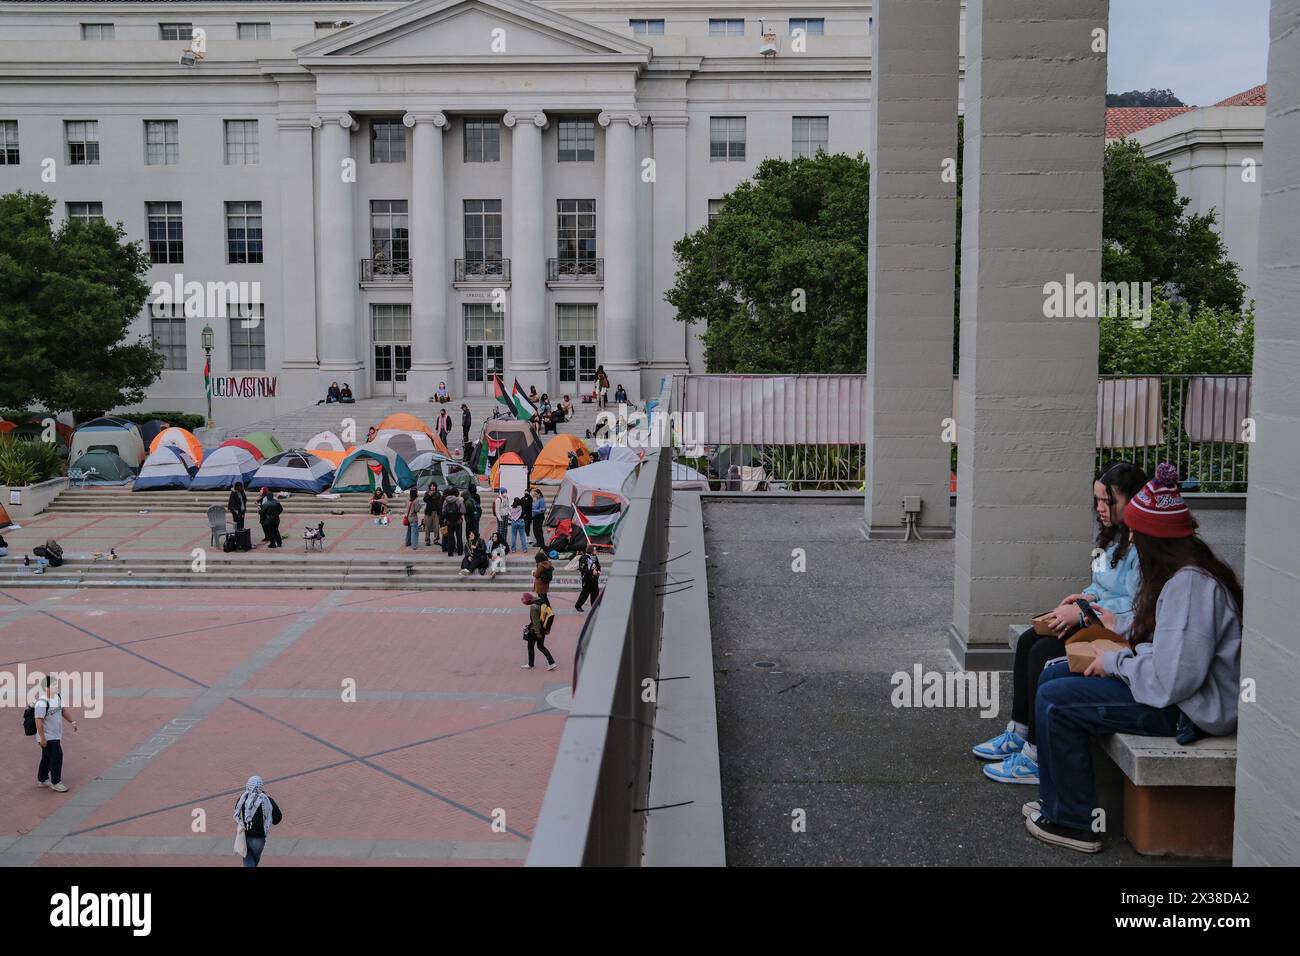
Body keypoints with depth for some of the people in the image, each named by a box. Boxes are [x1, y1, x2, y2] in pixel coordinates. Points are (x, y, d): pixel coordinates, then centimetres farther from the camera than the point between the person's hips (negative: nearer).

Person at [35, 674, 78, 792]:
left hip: (56, 735, 9)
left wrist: (72, 721, 14)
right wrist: (42, 738, -23)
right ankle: (55, 782, 6)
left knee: (47, 758, 20)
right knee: (57, 756, -7)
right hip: (47, 737, -9)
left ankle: (42, 780, 35)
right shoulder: (41, 703, -25)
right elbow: (39, 721, -25)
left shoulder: (57, 697, 2)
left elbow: (63, 710, 18)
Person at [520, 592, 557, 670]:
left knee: (530, 646, 12)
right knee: (541, 646, 19)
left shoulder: (533, 607, -25)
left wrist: (537, 633, -17)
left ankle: (530, 665, 26)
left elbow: (535, 621, -22)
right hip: (543, 628, 9)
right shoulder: (541, 602, 1)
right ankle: (552, 663, 12)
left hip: (535, 629, -8)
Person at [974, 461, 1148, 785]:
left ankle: (1037, 757, -15)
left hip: (1122, 634, -11)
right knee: (1028, 641, 1)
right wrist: (1085, 597, 1)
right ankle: (1019, 734, 8)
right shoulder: (1113, 536, 14)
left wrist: (1082, 612, -20)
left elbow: (1135, 605, -23)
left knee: (1045, 652, -21)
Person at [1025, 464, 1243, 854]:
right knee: (1053, 674, 9)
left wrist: (1115, 661, -14)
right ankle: (1056, 804, 15)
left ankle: (1073, 823, 1)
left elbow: (1173, 679, -28)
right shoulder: (1184, 570, 8)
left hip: (1191, 711, -11)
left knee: (1056, 702, -14)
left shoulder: (1189, 583, -25)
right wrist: (1122, 634, 11)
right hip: (1180, 687, 11)